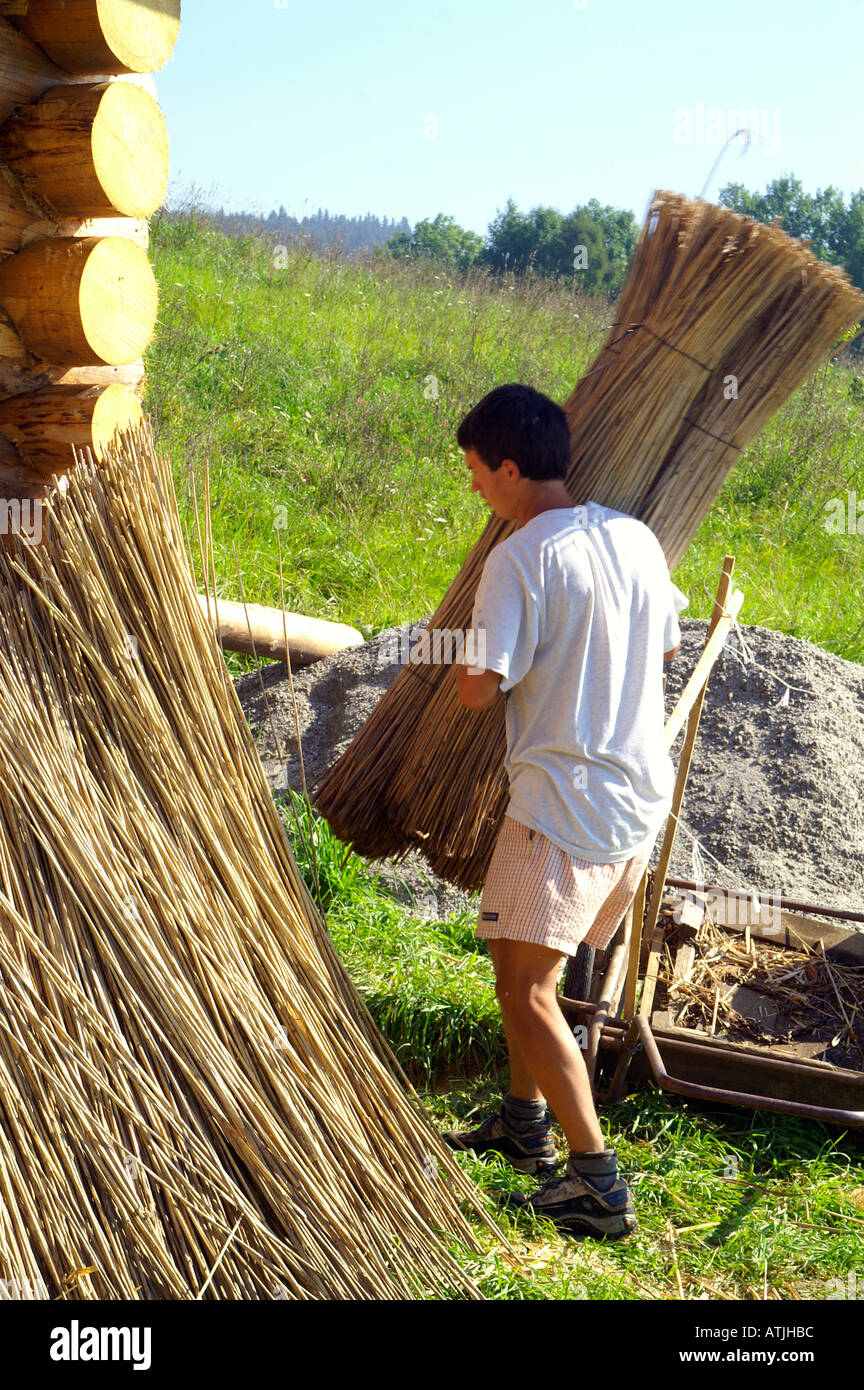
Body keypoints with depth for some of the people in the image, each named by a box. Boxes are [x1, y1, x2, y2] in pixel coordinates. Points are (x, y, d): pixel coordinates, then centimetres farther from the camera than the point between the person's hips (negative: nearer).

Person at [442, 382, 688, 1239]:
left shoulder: (520, 559, -15)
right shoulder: (636, 539, 8)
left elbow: (478, 689, -18)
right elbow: (666, 648, 21)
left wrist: (467, 646, 3)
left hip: (566, 804, -8)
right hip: (642, 797, 9)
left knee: (525, 991, -2)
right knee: (521, 957, 23)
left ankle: (598, 1182, -1)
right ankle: (523, 1122, 34)